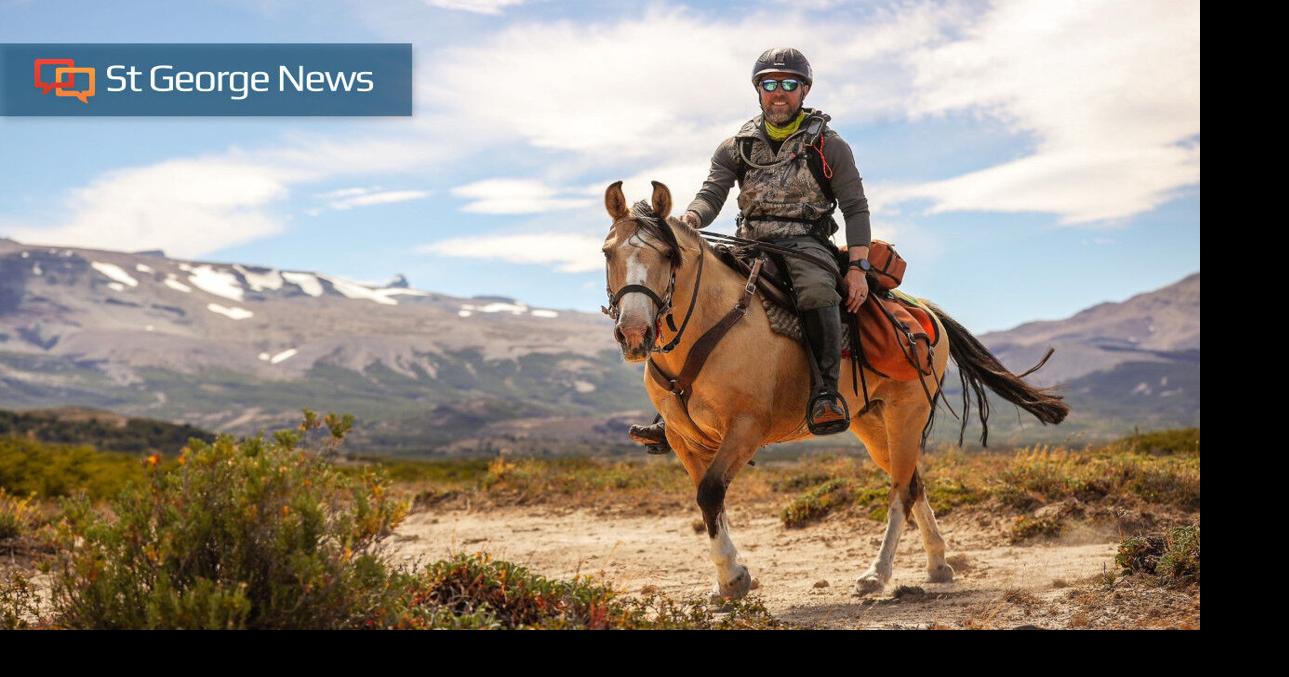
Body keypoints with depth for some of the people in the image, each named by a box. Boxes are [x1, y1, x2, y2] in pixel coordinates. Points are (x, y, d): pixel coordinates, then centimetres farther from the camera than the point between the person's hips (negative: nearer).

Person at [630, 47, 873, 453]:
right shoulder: (736, 148, 12)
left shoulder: (828, 146, 5)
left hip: (805, 243, -4)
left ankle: (826, 393, -32)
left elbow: (855, 208, 2)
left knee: (815, 290, -39)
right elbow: (711, 194, 0)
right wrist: (688, 221, -26)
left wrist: (857, 268, -12)